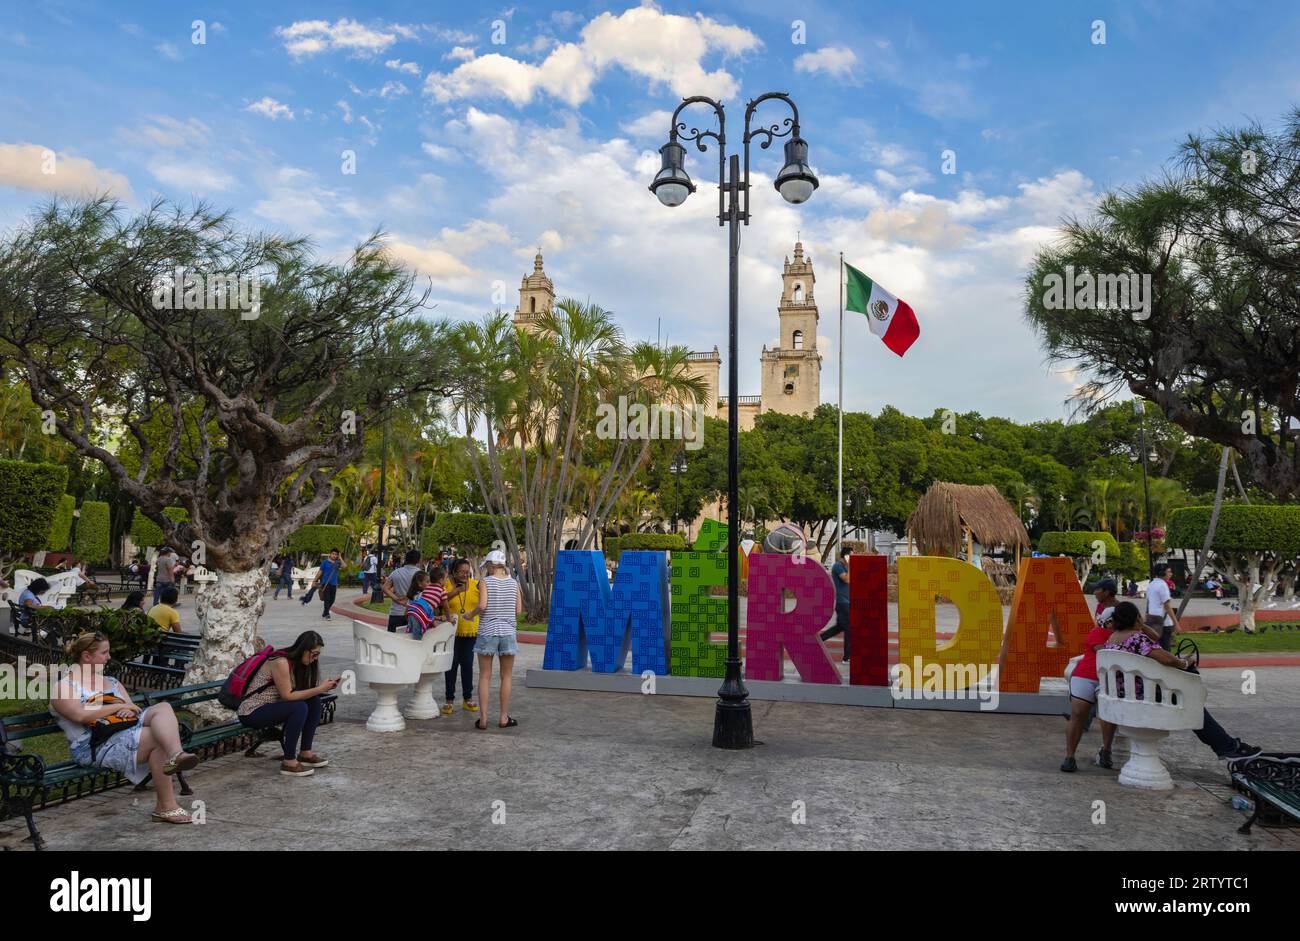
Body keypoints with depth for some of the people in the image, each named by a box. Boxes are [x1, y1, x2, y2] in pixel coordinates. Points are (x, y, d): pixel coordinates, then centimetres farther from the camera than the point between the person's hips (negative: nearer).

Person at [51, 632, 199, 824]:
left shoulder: (111, 682, 27)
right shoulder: (65, 686, 4)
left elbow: (133, 708, 21)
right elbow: (81, 715, -15)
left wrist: (130, 710, -4)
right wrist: (118, 707, -7)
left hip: (127, 731, 6)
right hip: (94, 748, -6)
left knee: (163, 707, -24)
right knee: (160, 740, -28)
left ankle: (176, 756, -53)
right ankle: (166, 806, -31)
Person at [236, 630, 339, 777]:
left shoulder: (297, 663, 5)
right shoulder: (281, 662, -22)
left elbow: (300, 692, 5)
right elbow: (287, 695, -23)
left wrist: (324, 687, -10)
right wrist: (319, 689, -22)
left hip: (270, 707, 9)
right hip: (251, 713, -9)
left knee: (314, 701, -4)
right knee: (299, 707, -29)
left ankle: (305, 753, 4)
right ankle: (289, 763, -22)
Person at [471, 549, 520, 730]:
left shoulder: (486, 582, -6)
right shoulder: (513, 583, 2)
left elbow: (482, 605, -17)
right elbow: (519, 610, 0)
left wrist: (471, 614, 1)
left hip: (487, 632, -2)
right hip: (507, 632, 2)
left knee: (485, 676, 6)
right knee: (506, 677, 11)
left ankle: (483, 718, 6)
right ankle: (504, 718, 15)